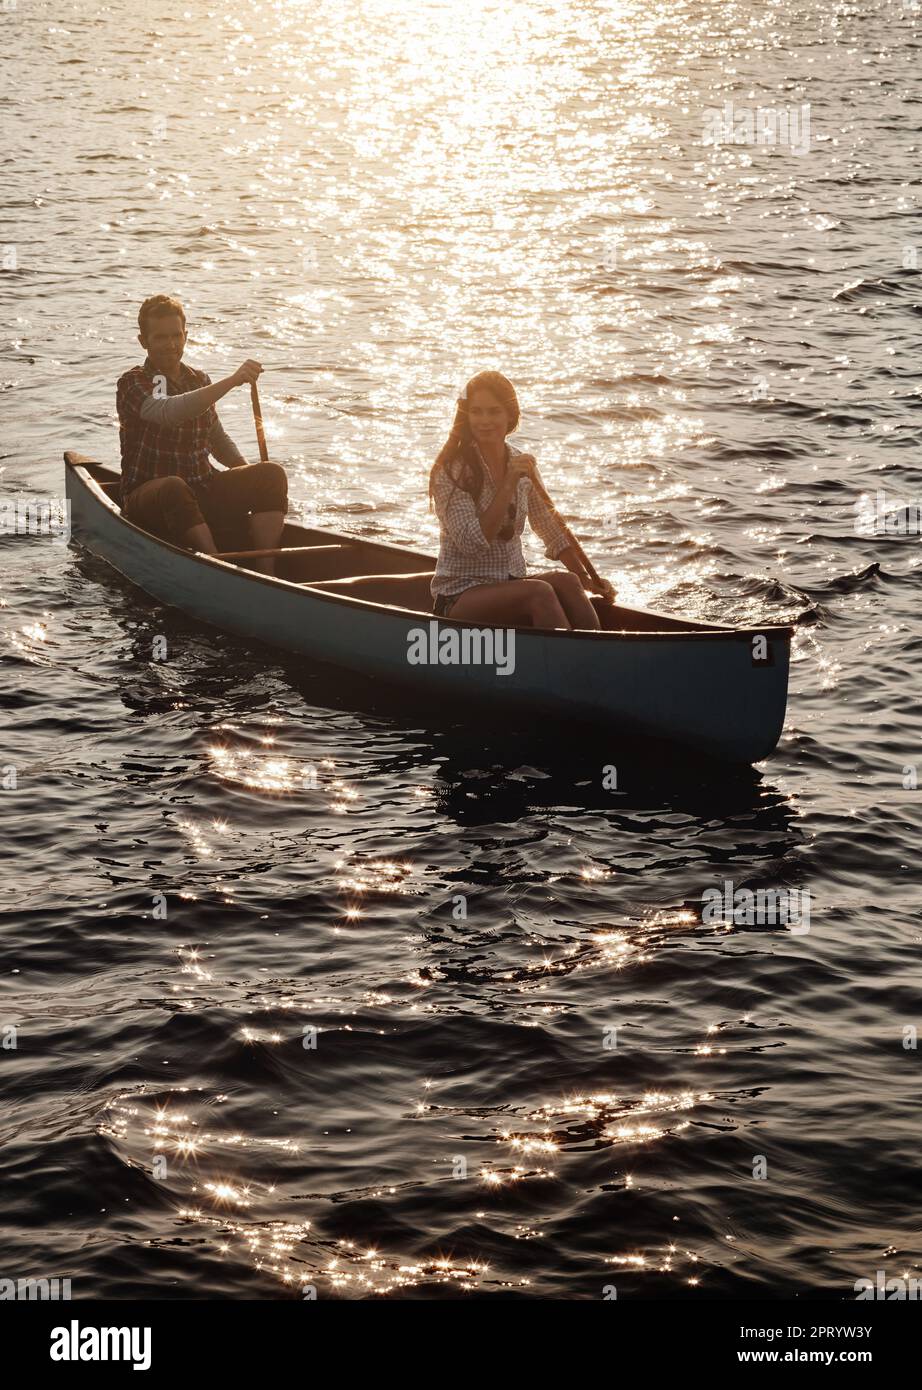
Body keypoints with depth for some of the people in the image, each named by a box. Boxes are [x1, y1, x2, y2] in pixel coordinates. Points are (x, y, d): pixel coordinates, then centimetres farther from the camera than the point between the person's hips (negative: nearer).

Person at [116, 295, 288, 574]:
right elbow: (168, 412, -30)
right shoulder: (133, 384, -8)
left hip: (203, 491, 6)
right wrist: (231, 381, -37)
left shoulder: (199, 380, 14)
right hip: (149, 498, -6)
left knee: (272, 474, -17)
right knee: (173, 488, -41)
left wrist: (250, 474, 7)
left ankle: (265, 571, -32)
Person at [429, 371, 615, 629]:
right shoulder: (451, 471, -9)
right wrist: (509, 485, -22)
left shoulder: (523, 465, 9)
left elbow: (551, 529, 16)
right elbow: (472, 543, -19)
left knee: (566, 581, -26)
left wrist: (586, 579, 5)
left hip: (511, 587, 5)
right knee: (540, 592, -32)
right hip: (460, 596, -5)